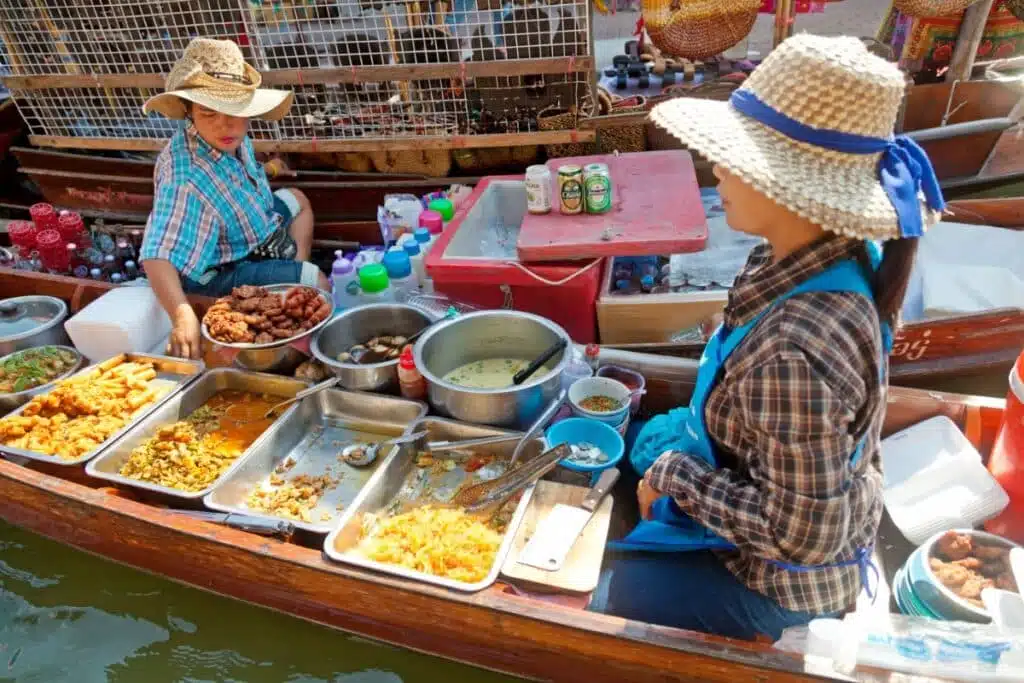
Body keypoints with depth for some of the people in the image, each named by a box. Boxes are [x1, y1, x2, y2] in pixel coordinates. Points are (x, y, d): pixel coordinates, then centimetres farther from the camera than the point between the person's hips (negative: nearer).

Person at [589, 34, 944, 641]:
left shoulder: (793, 350, -41)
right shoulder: (838, 257, -14)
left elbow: (801, 536, -31)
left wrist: (673, 475, -20)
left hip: (781, 577, -7)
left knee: (599, 606, 7)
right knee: (647, 446, 26)